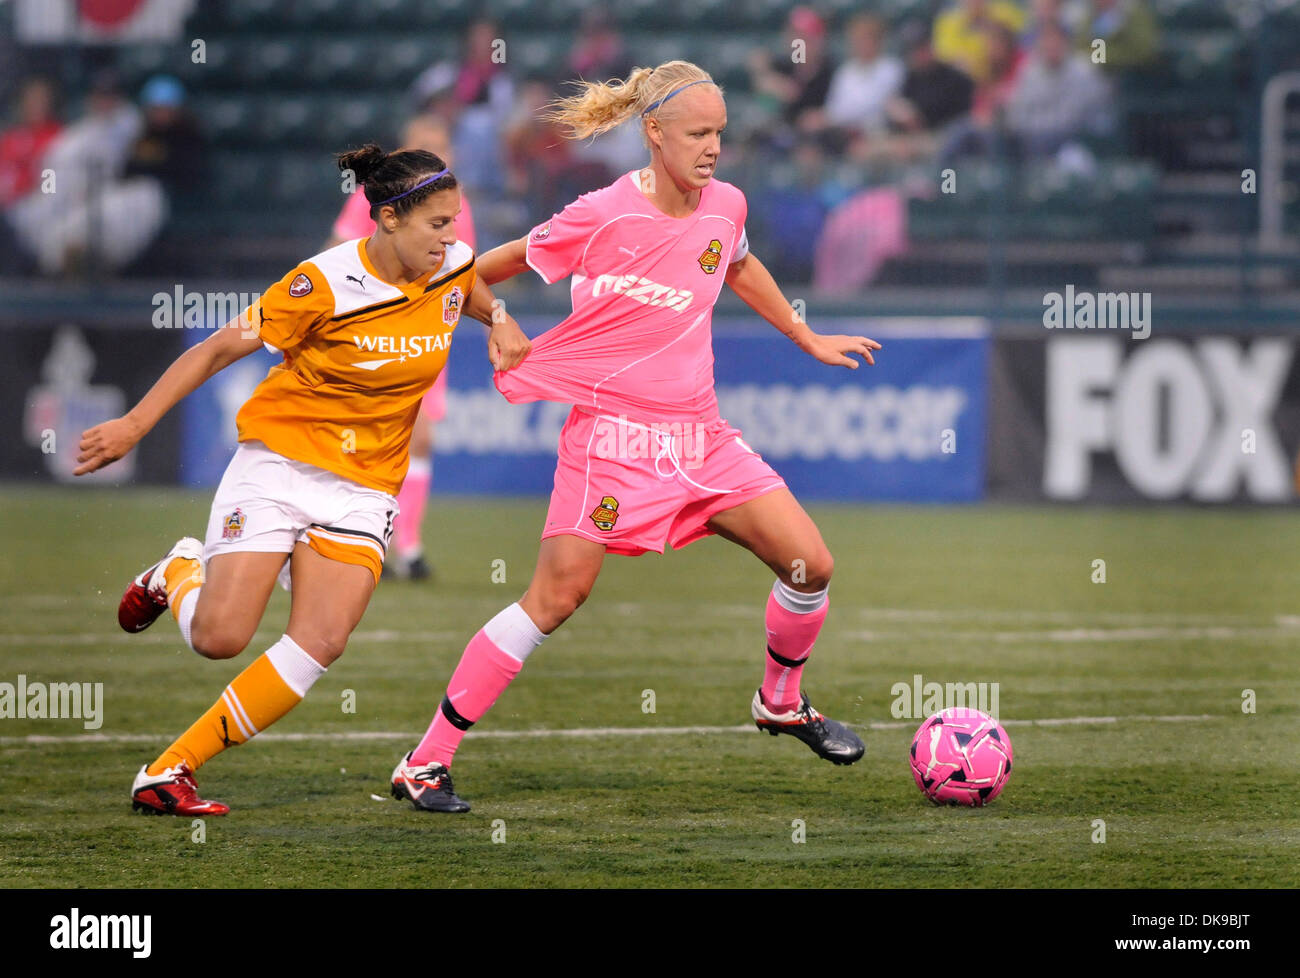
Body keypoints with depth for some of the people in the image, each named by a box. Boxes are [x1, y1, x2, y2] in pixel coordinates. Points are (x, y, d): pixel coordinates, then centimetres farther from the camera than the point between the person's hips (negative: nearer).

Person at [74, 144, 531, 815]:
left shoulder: (454, 266, -2)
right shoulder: (325, 284, -18)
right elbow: (219, 349, -10)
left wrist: (499, 322, 4)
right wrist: (134, 424, -11)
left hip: (364, 486, 4)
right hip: (280, 461, -4)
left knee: (321, 643, -16)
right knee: (220, 636, -14)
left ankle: (169, 771, -7)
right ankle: (178, 576, 25)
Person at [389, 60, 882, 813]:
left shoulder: (724, 207, 3)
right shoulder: (604, 216, -13)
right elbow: (507, 261, 3)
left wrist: (809, 341, 33)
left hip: (699, 433, 6)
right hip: (613, 431, -6)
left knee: (810, 564, -2)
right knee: (558, 595, -12)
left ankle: (782, 702, 27)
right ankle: (426, 764, -7)